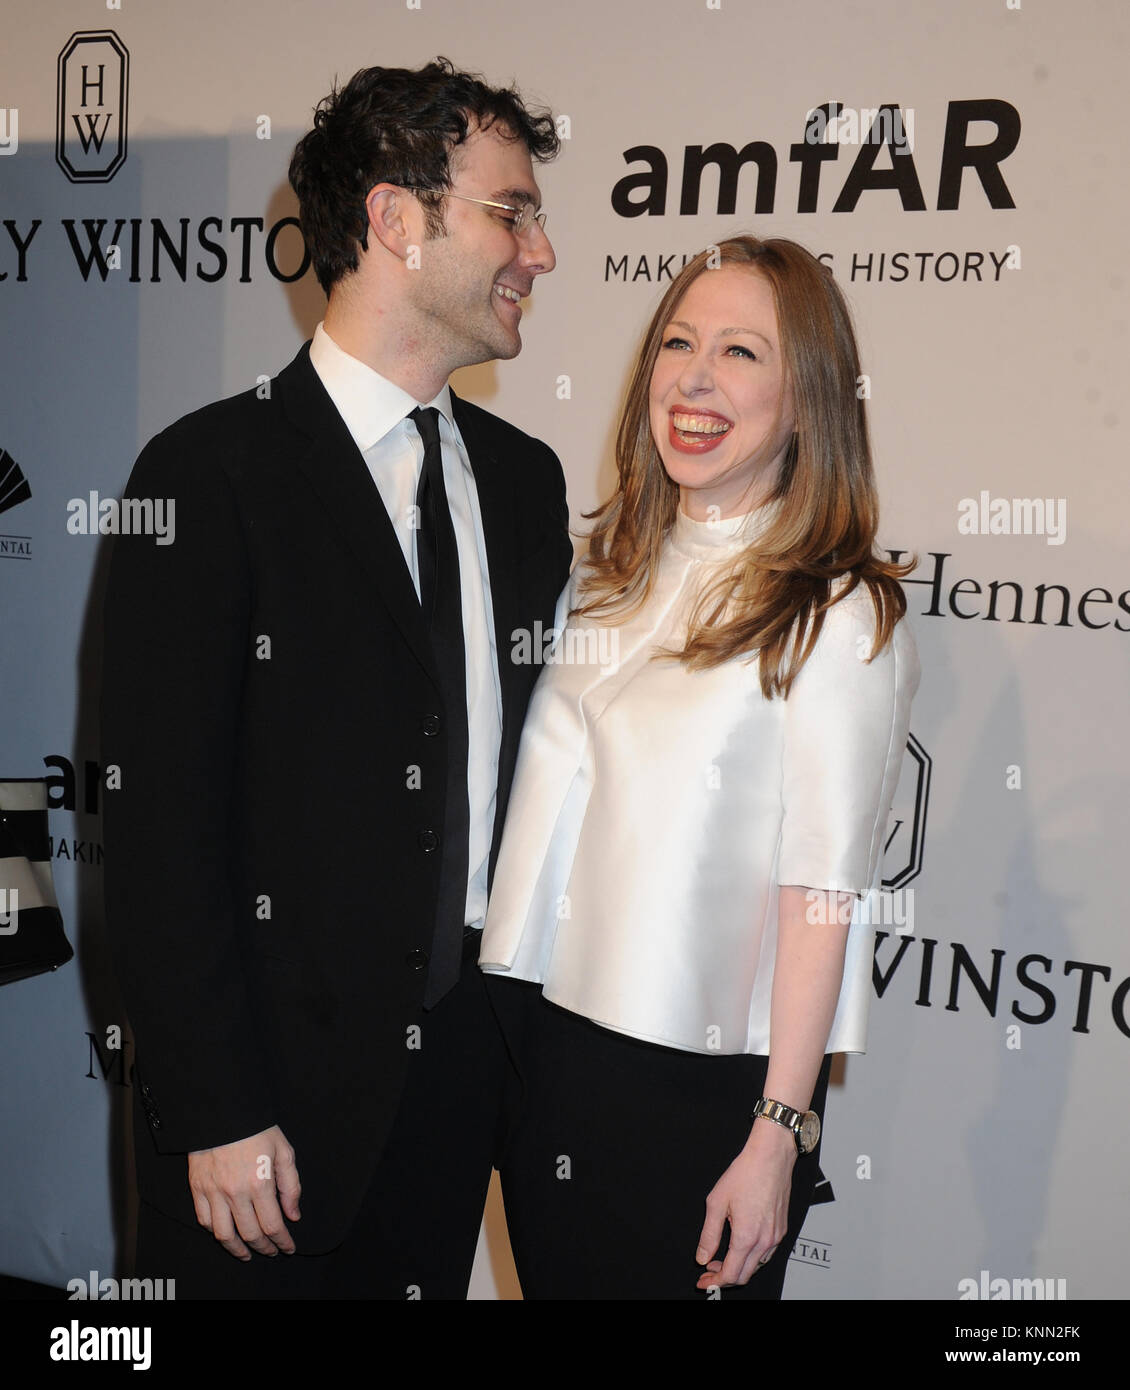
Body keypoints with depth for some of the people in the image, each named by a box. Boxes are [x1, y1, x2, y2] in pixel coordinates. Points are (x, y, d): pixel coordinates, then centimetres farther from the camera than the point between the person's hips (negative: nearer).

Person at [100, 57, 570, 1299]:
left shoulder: (523, 477, 8)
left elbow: (525, 751, 11)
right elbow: (157, 823, -14)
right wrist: (215, 1112, -14)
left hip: (459, 1066, 6)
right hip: (268, 1076, -5)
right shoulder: (212, 475, -12)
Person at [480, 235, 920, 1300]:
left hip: (705, 1086, -5)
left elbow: (823, 892, -15)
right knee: (553, 1278, 18)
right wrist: (501, 1030, 8)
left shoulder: (842, 618, -12)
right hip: (542, 1045, 6)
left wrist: (779, 1134, -16)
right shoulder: (608, 574, 7)